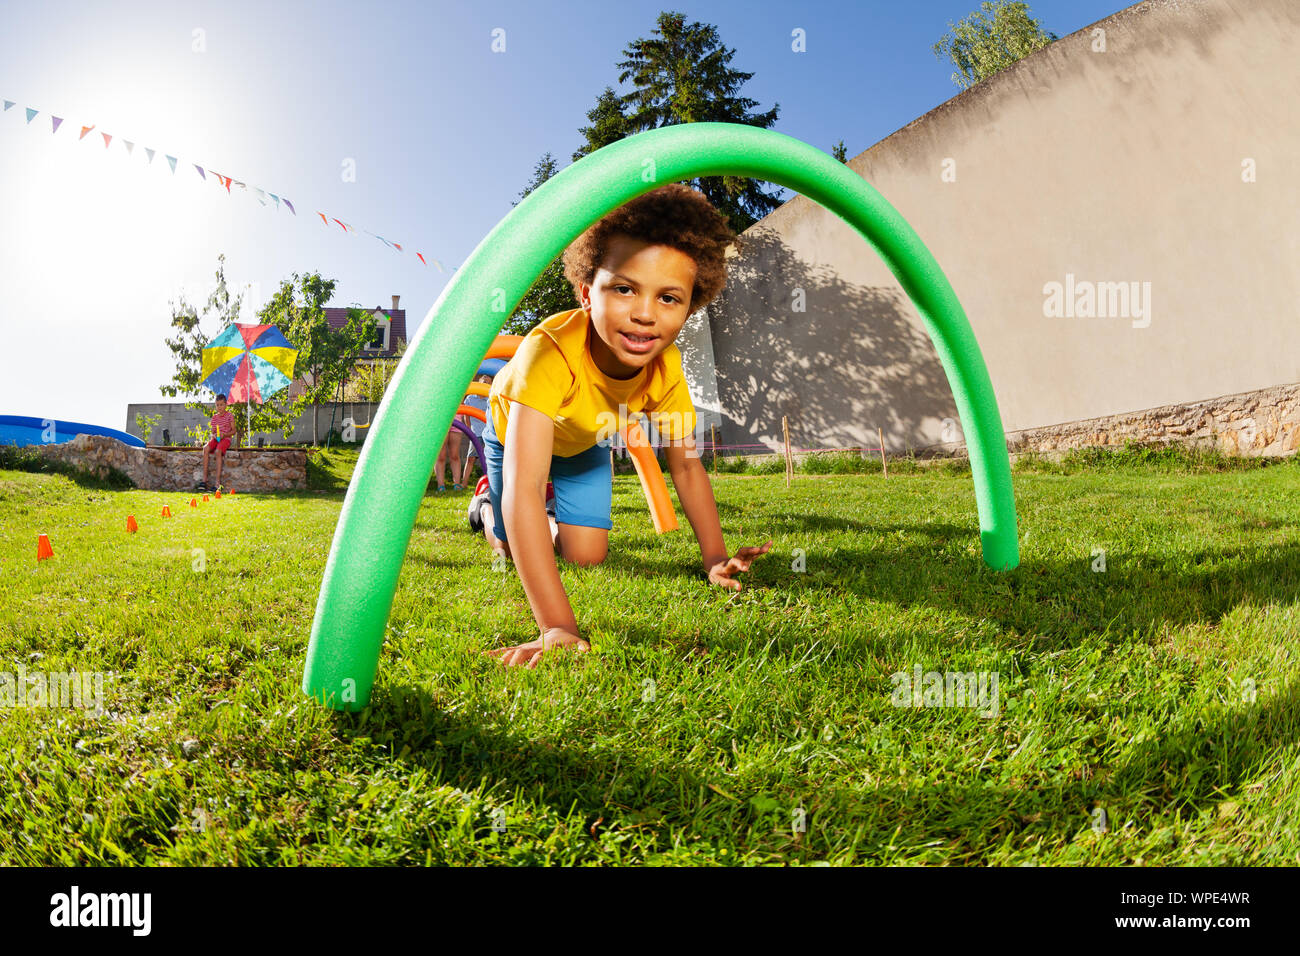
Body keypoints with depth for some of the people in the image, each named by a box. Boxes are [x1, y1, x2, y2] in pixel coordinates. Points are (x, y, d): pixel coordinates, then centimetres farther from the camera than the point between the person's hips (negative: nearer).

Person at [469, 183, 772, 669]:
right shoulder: (549, 350, -49)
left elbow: (686, 464, -17)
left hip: (582, 443, 3)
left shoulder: (666, 364, -31)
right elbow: (524, 487, -55)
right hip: (515, 431, -3)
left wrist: (715, 559, -27)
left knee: (586, 556, -2)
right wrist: (557, 628, -61)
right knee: (514, 550, 1)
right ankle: (486, 504, 35)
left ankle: (554, 518, 32)